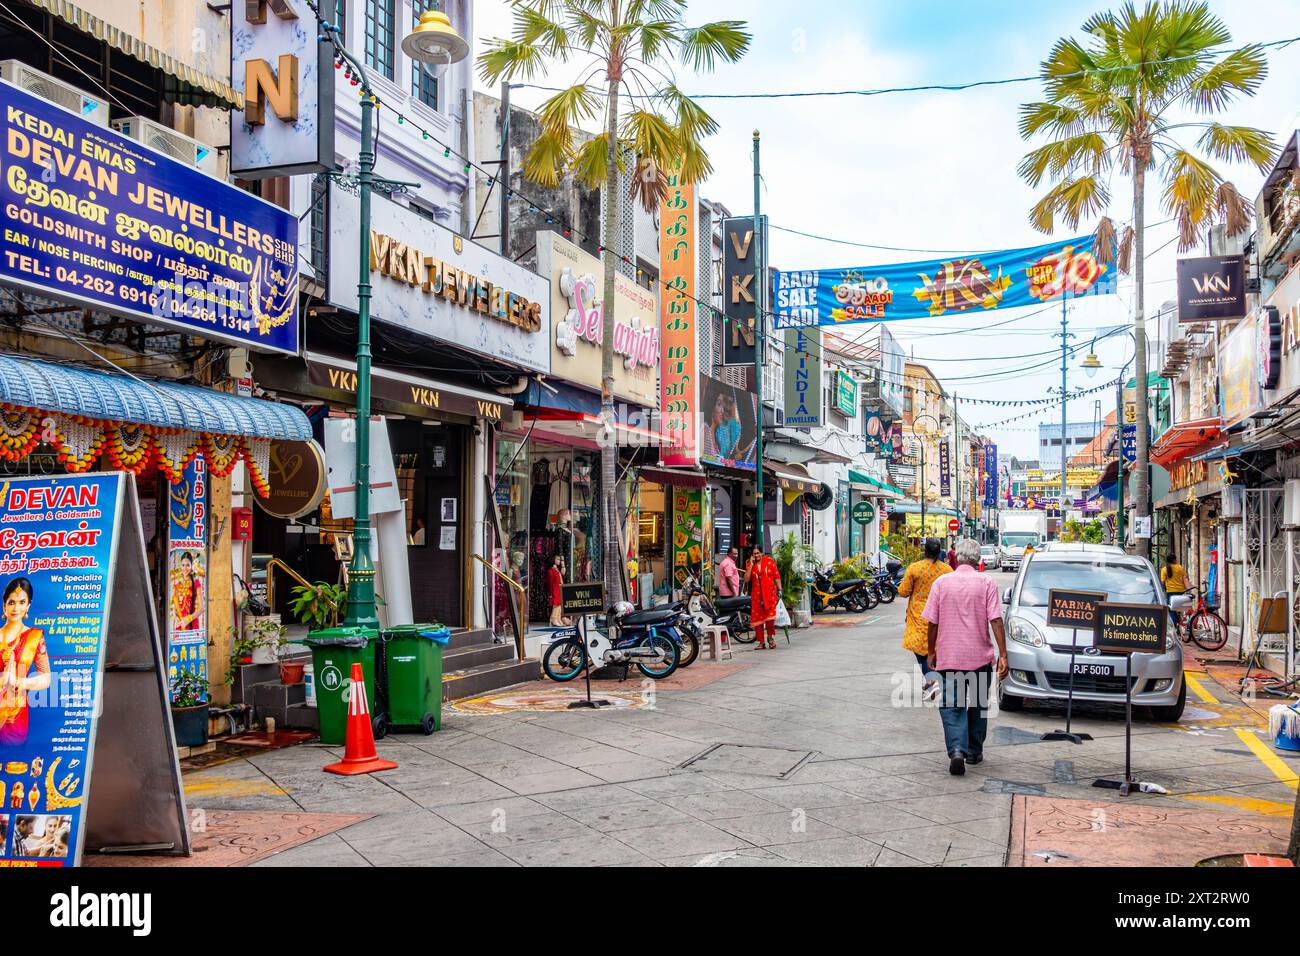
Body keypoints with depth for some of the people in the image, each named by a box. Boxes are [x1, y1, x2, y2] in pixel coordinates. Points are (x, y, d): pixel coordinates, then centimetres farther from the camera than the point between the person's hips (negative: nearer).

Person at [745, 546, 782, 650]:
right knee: (757, 618, 0)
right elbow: (746, 579, -2)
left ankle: (770, 637, 8)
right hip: (756, 595, 3)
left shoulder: (769, 561, 5)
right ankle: (761, 642, 8)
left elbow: (777, 577, 5)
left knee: (770, 615, -15)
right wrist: (751, 565, -4)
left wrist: (779, 590, -2)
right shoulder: (750, 565, 10)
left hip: (769, 593, -2)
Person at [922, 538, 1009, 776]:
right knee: (978, 705, 18)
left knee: (951, 707, 3)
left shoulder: (941, 583, -1)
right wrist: (1003, 655, -8)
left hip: (948, 657, 0)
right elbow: (996, 621, -10)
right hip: (980, 657, 0)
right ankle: (974, 751, 27)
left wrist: (932, 653, 11)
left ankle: (957, 751, -16)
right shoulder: (987, 583, -4)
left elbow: (932, 623, 0)